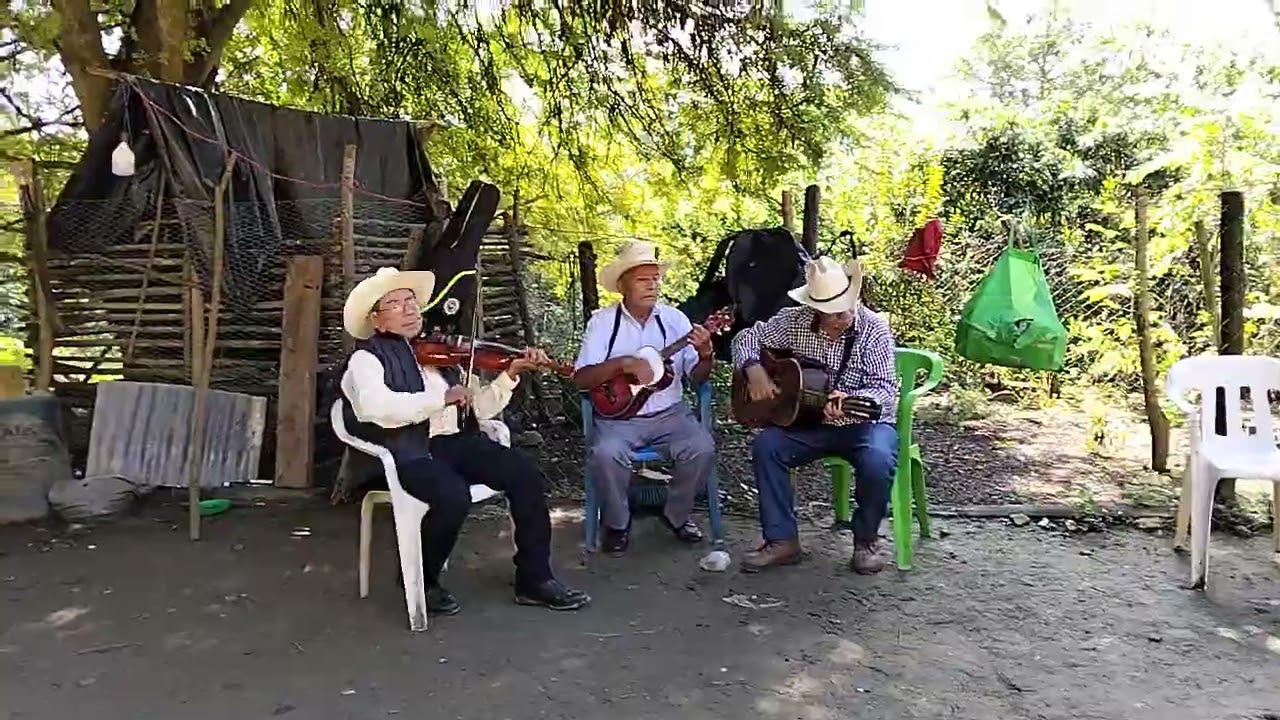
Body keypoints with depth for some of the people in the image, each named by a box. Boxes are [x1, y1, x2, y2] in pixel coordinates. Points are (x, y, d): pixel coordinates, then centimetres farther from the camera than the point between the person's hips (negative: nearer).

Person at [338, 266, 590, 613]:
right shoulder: (367, 359, 2)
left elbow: (479, 408, 15)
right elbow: (377, 408, -21)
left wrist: (510, 375, 0)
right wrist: (442, 398, -20)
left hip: (457, 441, 6)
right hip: (410, 452, -6)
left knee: (526, 474, -15)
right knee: (454, 496, -33)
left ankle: (534, 578, -1)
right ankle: (421, 581, -3)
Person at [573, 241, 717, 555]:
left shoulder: (674, 318, 5)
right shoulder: (602, 321, -2)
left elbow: (697, 377, 4)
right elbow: (581, 379, -10)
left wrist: (706, 354, -18)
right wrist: (624, 363, -23)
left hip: (669, 413, 3)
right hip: (618, 416, -2)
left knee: (703, 450, -22)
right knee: (605, 454, -31)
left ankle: (677, 514, 7)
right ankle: (617, 523, -2)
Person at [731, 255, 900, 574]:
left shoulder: (873, 330, -13)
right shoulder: (795, 321, -4)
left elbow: (886, 387, -19)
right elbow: (748, 337, 4)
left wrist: (851, 402, -40)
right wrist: (754, 370, -17)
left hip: (864, 423, -3)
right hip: (809, 421, 3)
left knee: (878, 460, -34)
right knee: (766, 445, -22)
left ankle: (866, 539, -5)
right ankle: (782, 540, -13)